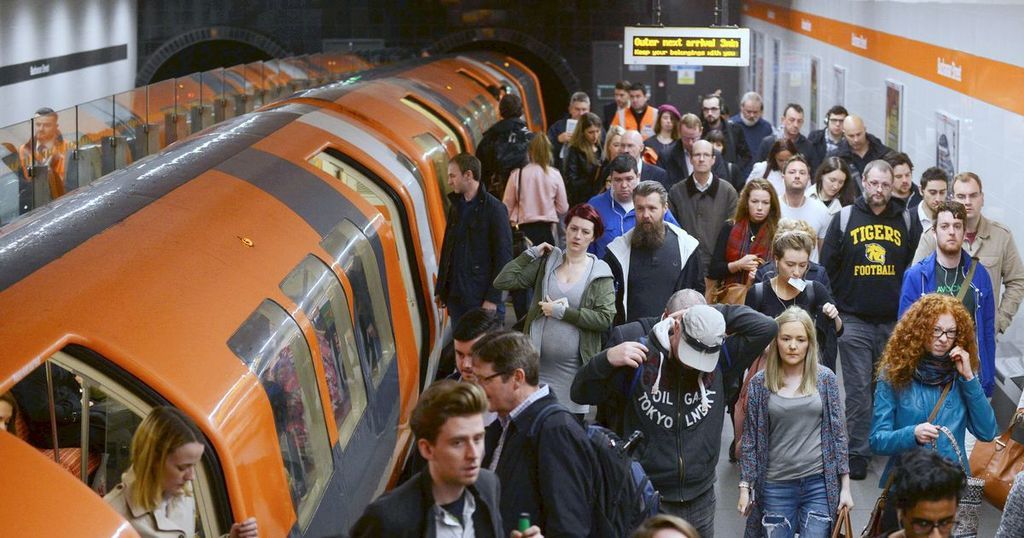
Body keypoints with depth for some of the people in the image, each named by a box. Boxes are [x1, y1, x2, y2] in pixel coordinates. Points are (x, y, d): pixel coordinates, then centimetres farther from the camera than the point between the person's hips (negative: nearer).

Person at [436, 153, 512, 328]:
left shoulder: (494, 209, -9)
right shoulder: (456, 207, 13)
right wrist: (440, 289, 15)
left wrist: (493, 298, -15)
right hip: (456, 296, 7)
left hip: (482, 297, -7)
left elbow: (503, 256, -11)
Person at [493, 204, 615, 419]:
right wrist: (530, 254, 0)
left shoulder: (599, 272, 0)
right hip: (538, 363, 2)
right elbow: (502, 281, 0)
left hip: (573, 369, -2)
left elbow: (605, 319, -10)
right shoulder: (547, 262, 7)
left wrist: (562, 312, -11)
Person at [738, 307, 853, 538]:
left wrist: (845, 486, 2)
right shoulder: (760, 382, 1)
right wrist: (745, 486, 1)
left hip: (819, 484, 0)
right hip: (776, 485, 0)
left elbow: (838, 434, 4)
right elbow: (750, 440, 4)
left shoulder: (825, 378, 2)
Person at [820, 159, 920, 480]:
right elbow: (826, 268, 4)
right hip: (854, 320, -2)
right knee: (858, 389, -2)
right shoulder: (845, 219, 2)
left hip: (895, 322, 2)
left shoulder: (905, 221, 6)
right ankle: (858, 452, 4)